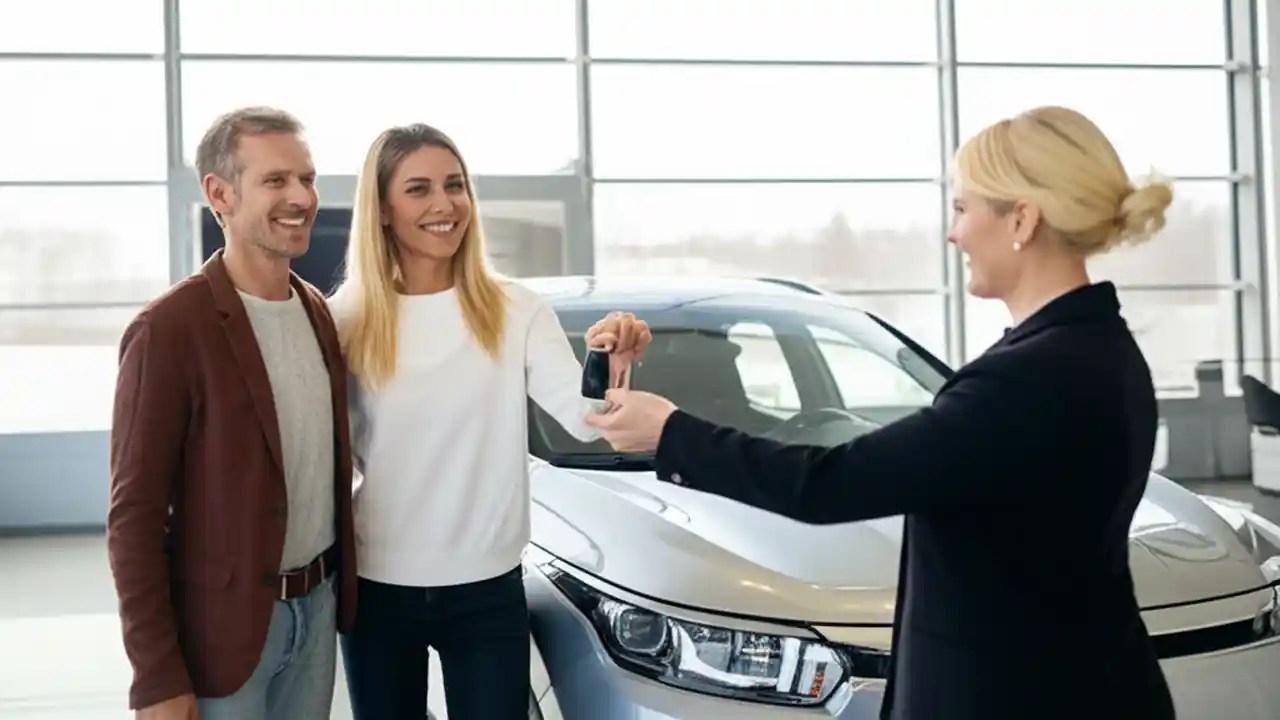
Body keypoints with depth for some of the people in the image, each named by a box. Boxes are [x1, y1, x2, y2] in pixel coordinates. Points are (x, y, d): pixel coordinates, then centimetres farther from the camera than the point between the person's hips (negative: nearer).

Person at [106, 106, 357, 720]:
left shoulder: (316, 310, 6)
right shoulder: (169, 329, -16)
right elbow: (134, 517, -15)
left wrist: (338, 582, 11)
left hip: (318, 603, 6)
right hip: (224, 623, -6)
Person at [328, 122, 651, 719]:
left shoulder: (514, 309, -4)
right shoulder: (347, 319, -4)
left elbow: (583, 418, -14)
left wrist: (610, 369, -34)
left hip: (488, 589, 0)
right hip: (378, 588, 1)